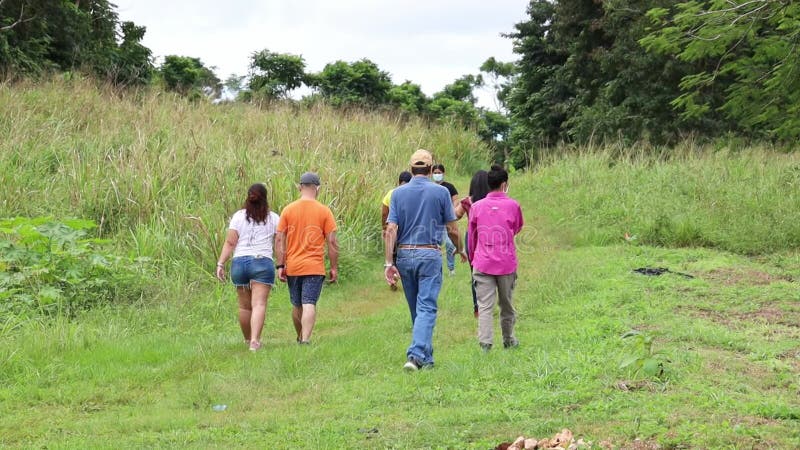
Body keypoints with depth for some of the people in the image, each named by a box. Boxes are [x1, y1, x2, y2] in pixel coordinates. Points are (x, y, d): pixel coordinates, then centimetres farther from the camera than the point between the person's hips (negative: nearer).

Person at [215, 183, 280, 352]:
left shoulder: (239, 216, 6)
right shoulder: (273, 218, 6)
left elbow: (230, 243, -1)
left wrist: (221, 263, 0)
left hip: (239, 262, 2)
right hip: (263, 262, -2)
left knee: (244, 305, 14)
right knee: (259, 304, -9)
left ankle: (248, 339, 28)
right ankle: (255, 340, -24)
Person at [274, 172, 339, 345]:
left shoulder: (288, 209, 3)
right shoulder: (324, 211, -2)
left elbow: (279, 239, 1)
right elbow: (332, 241, -4)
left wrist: (280, 266, 4)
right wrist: (334, 268, 3)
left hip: (292, 267, 3)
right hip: (315, 267, -3)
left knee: (297, 306, 17)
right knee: (309, 305, -7)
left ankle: (300, 338, 32)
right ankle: (305, 339, -20)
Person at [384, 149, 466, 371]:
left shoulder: (398, 193, 3)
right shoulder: (441, 192, -3)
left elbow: (391, 230, -3)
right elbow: (453, 230, 1)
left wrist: (389, 263, -3)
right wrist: (460, 250, 20)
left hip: (405, 255, 3)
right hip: (430, 255, -3)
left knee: (416, 309, 14)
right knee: (427, 307, -5)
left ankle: (426, 357, 23)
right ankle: (416, 354, -21)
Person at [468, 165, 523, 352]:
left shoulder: (476, 207, 1)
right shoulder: (513, 205, -3)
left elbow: (471, 236, 10)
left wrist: (472, 259, 23)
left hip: (482, 264, 0)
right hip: (507, 264, 0)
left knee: (484, 306, -4)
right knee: (507, 304, 16)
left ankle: (485, 342, -16)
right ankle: (508, 340, 28)